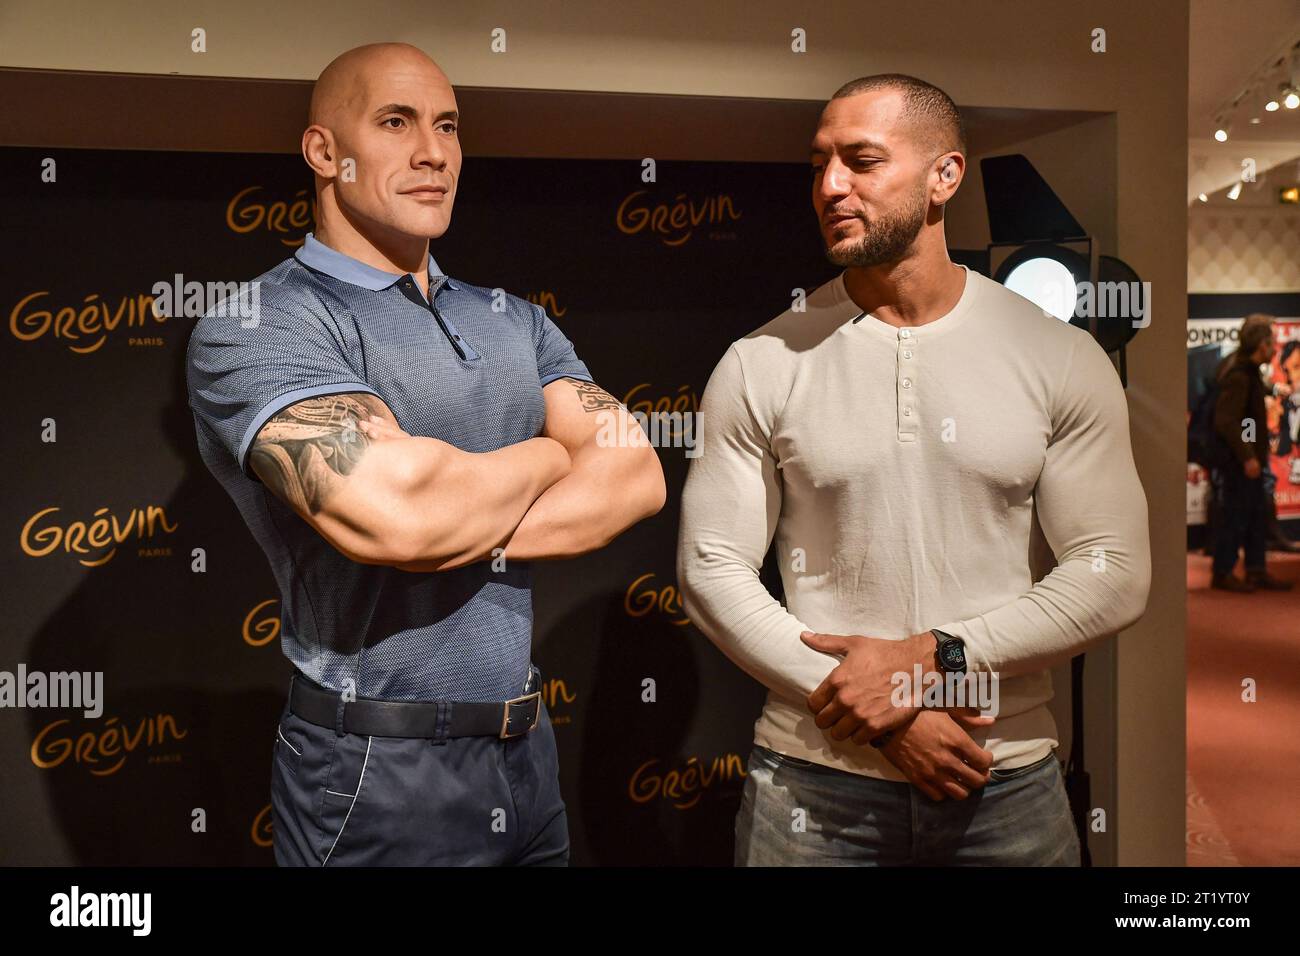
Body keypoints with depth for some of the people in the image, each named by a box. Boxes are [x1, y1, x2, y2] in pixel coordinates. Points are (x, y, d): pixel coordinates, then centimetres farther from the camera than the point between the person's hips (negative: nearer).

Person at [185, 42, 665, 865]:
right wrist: (546, 456, -8)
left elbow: (635, 477, -3)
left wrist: (464, 537, -18)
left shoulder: (515, 323, 9)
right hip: (374, 776, -6)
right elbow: (393, 508, -27)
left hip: (528, 753, 6)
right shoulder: (257, 325, -12)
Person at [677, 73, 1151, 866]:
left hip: (1009, 781, 1)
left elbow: (1115, 571, -5)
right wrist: (874, 715, -13)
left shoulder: (1062, 358, -2)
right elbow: (712, 569, -6)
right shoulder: (761, 365, -4)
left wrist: (933, 657, -15)